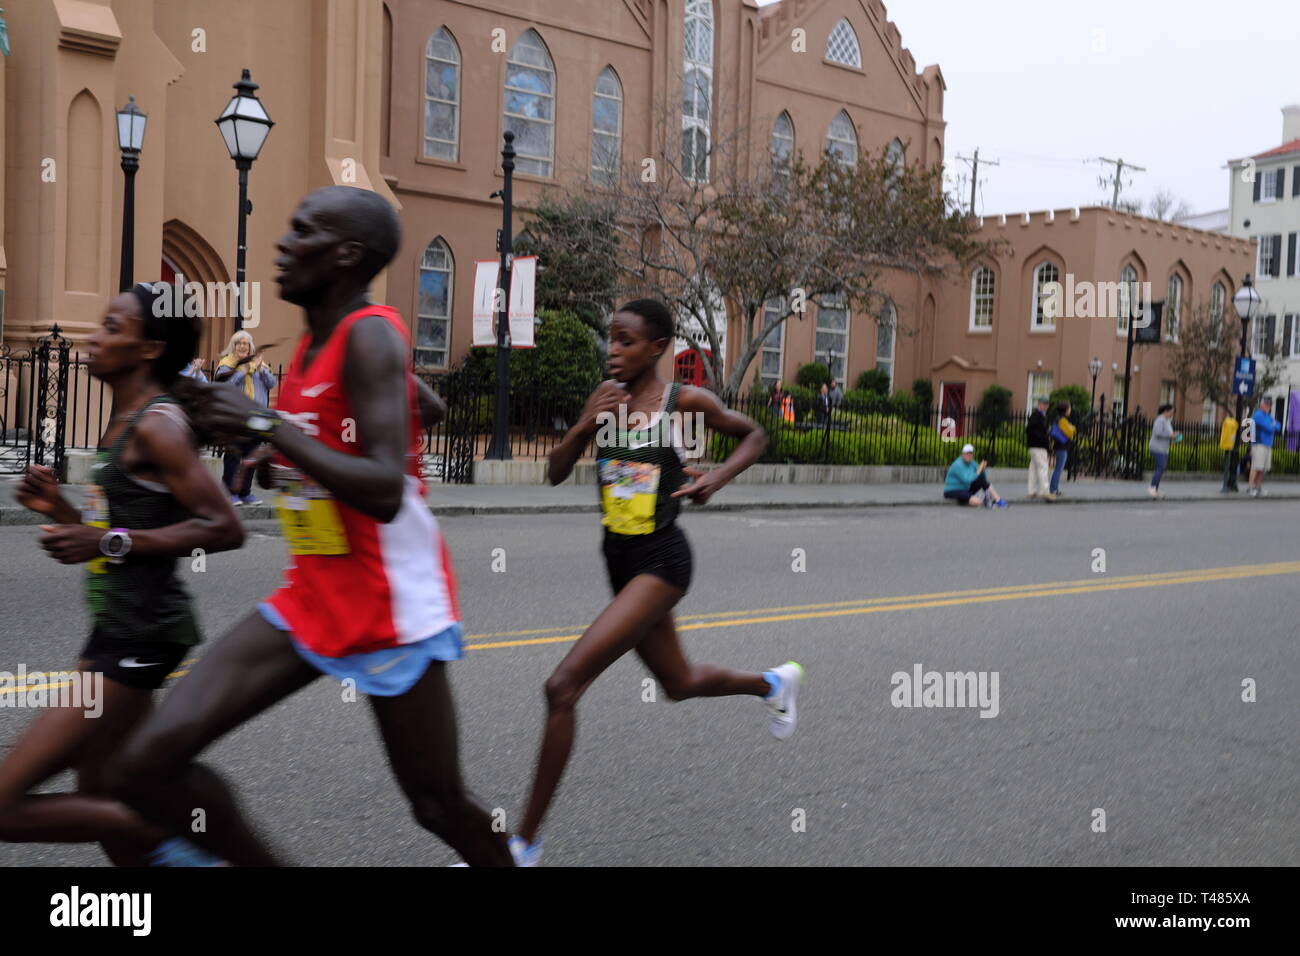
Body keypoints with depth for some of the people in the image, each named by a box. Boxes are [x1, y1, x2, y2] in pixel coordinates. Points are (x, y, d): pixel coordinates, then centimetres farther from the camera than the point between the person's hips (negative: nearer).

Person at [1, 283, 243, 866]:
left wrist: (110, 541, -23)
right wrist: (58, 509, 3)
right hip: (120, 628, 10)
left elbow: (223, 528, -22)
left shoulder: (157, 426, -15)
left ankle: (170, 843, -1)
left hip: (138, 635, -10)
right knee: (103, 806, 17)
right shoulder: (126, 424, 13)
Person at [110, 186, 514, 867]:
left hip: (392, 611, -8)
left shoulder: (371, 336, -17)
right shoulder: (310, 346, 9)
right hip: (309, 600, 8)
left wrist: (266, 425, -26)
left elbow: (385, 492, -28)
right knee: (148, 765, -5)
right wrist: (279, 468, 10)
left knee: (439, 807, 7)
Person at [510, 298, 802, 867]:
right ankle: (774, 683, 55)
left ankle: (525, 844, -8)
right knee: (679, 683, 25)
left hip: (660, 562, -7)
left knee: (563, 686, -17)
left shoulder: (685, 401, -10)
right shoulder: (607, 396, 3)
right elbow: (556, 475, 3)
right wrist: (584, 426, -14)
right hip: (620, 559, 7)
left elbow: (755, 436, 6)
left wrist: (717, 477, -11)